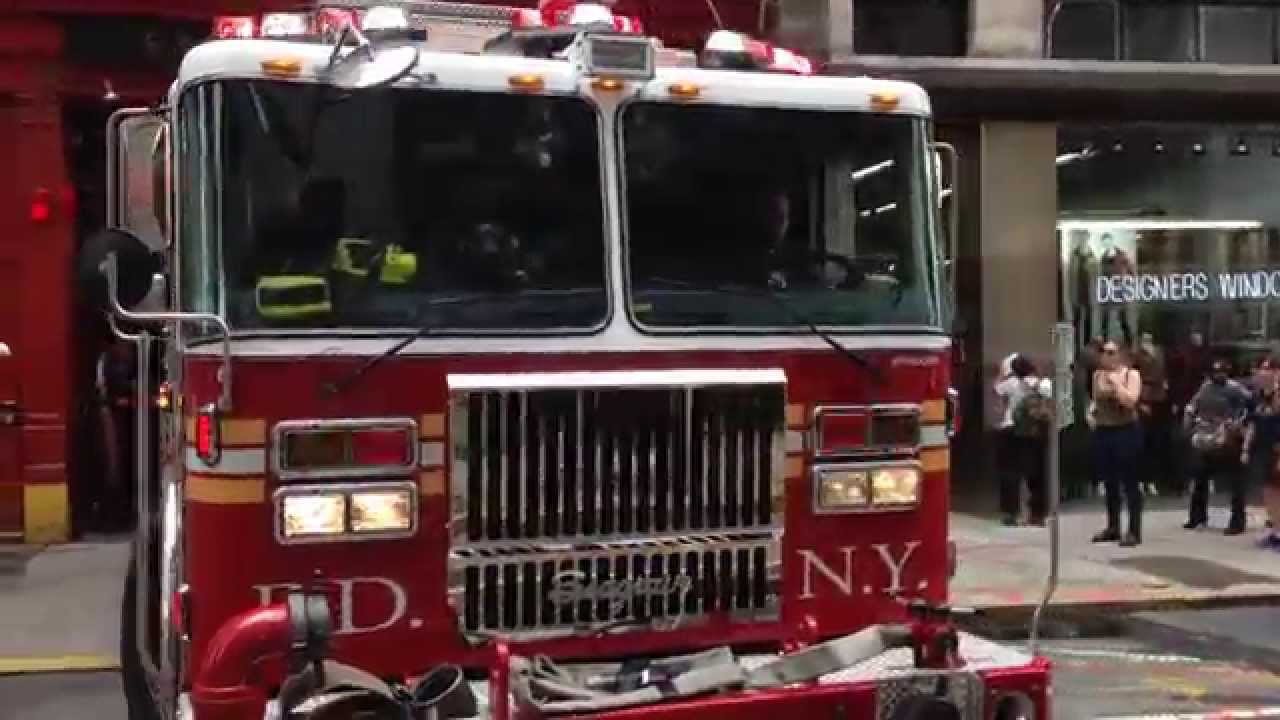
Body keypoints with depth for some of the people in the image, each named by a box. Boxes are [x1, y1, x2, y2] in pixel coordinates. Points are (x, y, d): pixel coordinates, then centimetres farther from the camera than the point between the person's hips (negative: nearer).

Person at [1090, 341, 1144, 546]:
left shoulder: (1132, 374, -6)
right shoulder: (1097, 375, 10)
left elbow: (1130, 401, -19)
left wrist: (1115, 380, -17)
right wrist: (1092, 412, 11)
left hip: (1126, 432, -6)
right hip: (1102, 432, 6)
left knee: (1129, 483, -4)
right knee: (1109, 483, 13)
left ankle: (1134, 531, 0)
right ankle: (1112, 528, 24)